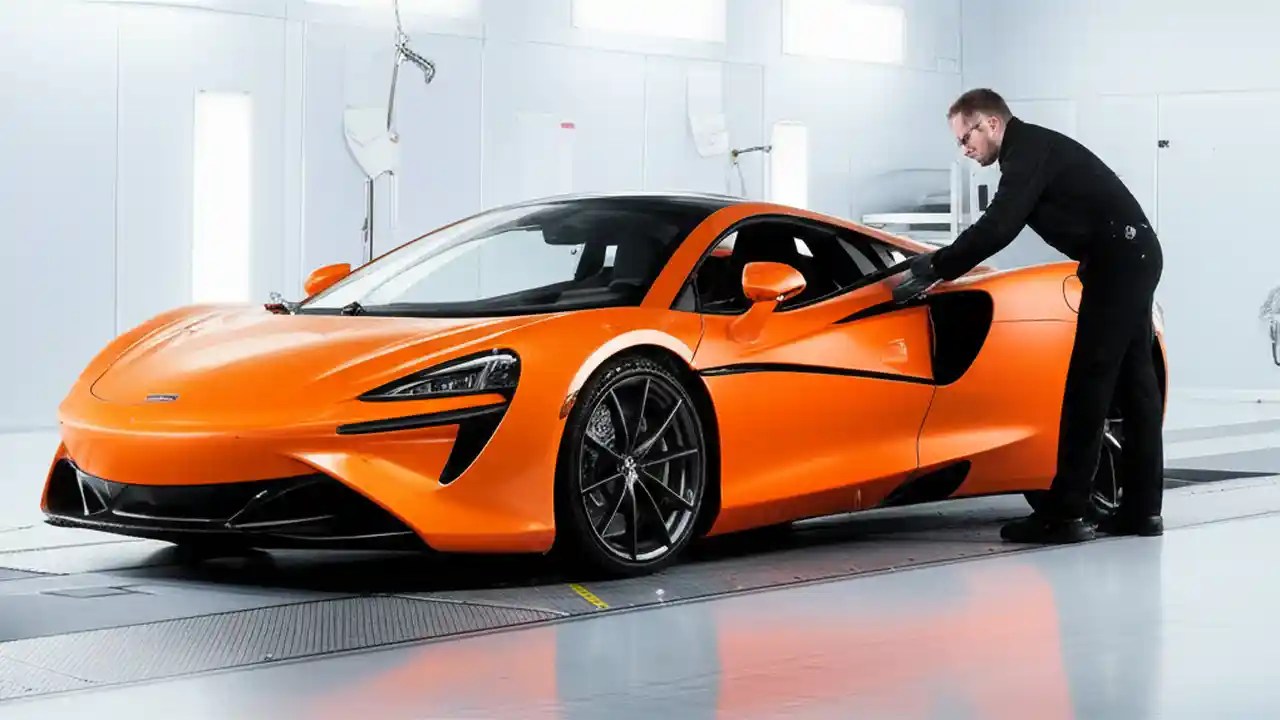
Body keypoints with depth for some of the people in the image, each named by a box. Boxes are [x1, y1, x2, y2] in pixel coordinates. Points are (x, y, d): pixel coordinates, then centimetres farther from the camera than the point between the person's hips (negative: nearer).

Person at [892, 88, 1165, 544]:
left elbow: (996, 228, -22)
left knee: (1088, 386, -11)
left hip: (1117, 261, -11)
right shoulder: (1032, 149, 19)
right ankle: (1142, 508, 13)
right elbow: (1000, 227, 24)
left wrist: (933, 270, -17)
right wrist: (940, 264, 20)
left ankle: (1066, 513, -12)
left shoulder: (1030, 150, -12)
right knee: (1132, 381, 10)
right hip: (1134, 256, 11)